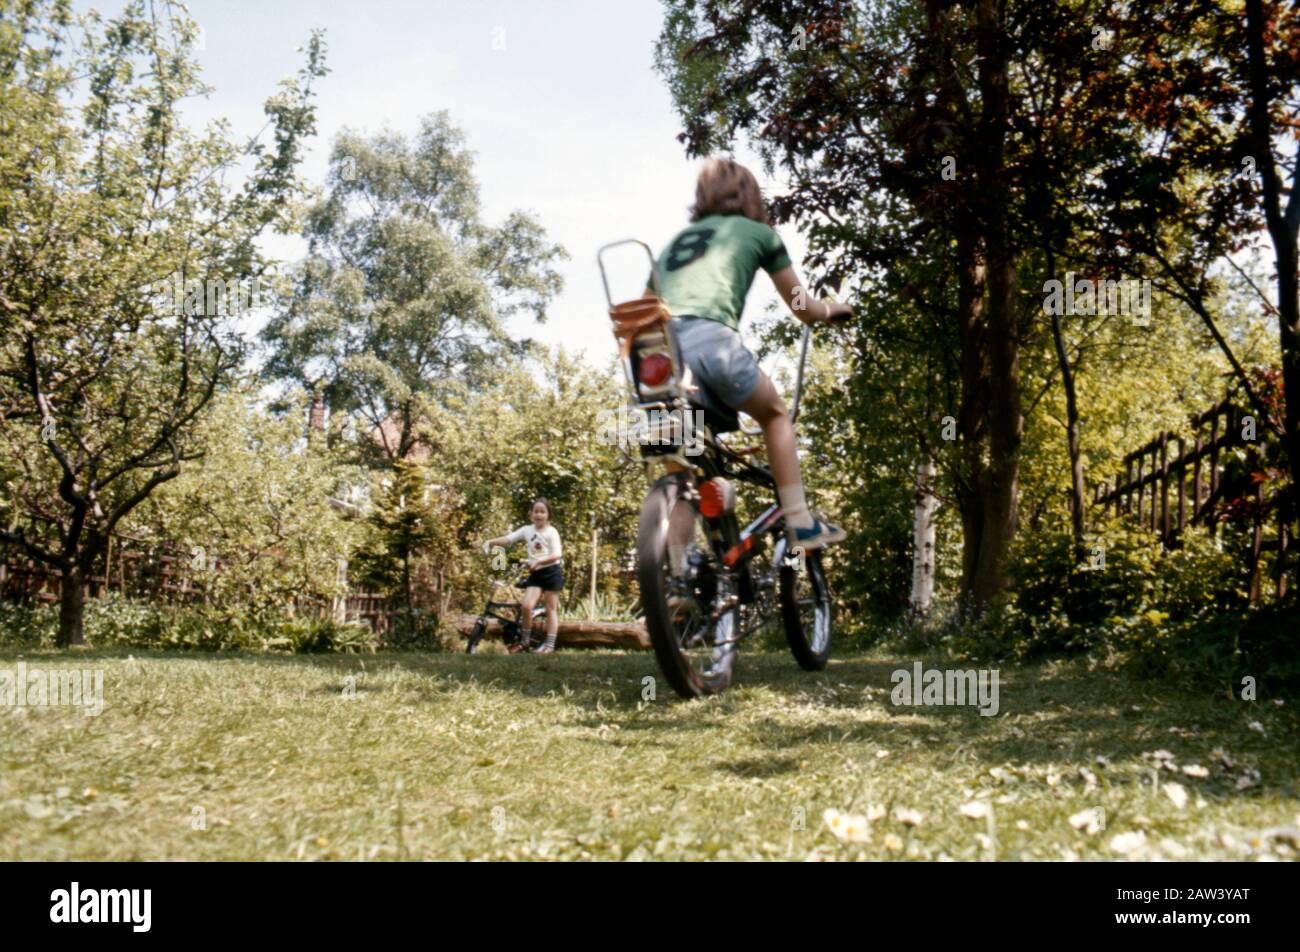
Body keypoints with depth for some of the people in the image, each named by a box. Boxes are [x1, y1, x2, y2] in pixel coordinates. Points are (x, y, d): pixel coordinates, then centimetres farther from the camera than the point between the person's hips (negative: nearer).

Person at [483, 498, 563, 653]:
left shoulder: (551, 532, -7)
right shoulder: (527, 530, 4)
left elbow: (556, 555, -14)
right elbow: (508, 538, -6)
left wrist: (538, 561, -27)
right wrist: (490, 542, -22)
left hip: (551, 572, -3)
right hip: (535, 573, 3)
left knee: (551, 609, 2)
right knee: (527, 605, -10)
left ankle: (550, 644, 6)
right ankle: (524, 641, 5)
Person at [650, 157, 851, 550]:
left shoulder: (674, 242, 33)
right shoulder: (758, 233, 21)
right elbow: (803, 309, 29)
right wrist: (832, 310, 50)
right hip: (710, 340, -4)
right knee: (775, 414, 23)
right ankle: (800, 524, 18)